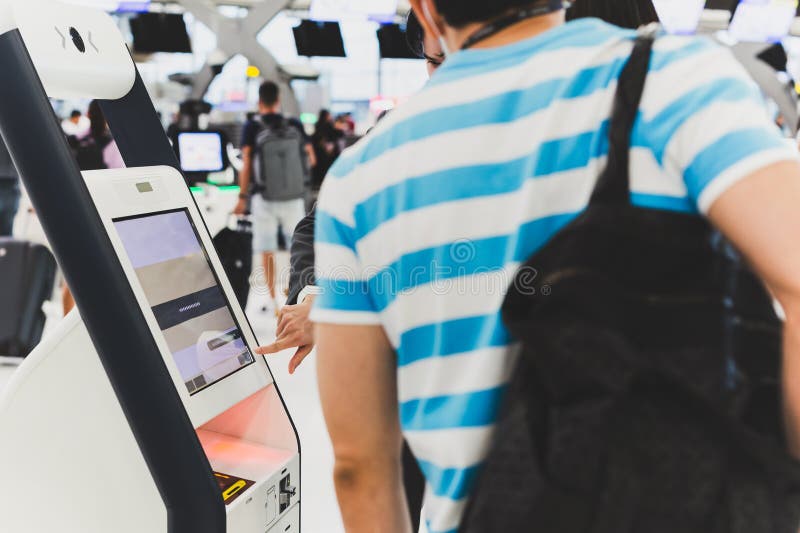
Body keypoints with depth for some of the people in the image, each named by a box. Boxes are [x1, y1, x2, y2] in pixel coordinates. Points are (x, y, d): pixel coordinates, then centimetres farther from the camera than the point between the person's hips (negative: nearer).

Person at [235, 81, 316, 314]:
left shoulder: (252, 127, -6)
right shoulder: (295, 126, 1)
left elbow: (246, 164, -12)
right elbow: (311, 160, 6)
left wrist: (243, 196, -8)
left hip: (264, 198, -1)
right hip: (294, 197, 2)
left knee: (268, 251, 8)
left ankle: (273, 299, 9)